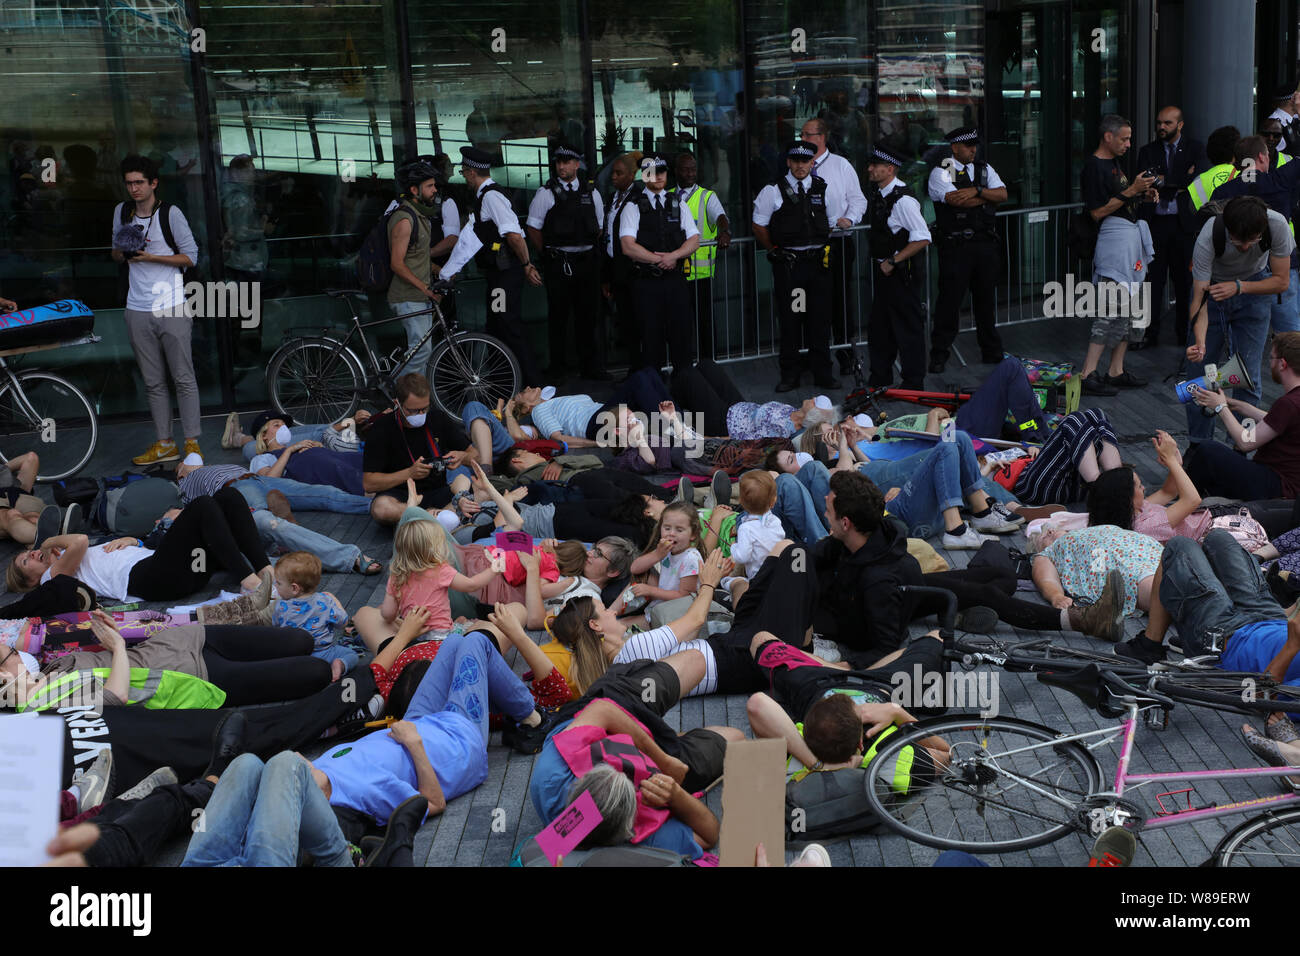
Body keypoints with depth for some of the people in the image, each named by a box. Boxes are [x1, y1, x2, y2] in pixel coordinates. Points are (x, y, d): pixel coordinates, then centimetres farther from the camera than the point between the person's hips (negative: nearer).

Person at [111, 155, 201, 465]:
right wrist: (123, 252, -3)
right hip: (138, 311, 5)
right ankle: (164, 444, 13)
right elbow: (116, 254, 21)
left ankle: (192, 442, 1)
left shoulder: (170, 213, -4)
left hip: (172, 309, -4)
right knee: (153, 382, 8)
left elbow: (190, 257, -2)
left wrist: (151, 257, -12)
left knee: (183, 378, -4)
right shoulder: (122, 212, 11)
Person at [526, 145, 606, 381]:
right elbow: (533, 229, 0)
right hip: (558, 264, -3)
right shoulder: (546, 193, -1)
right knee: (558, 315, 2)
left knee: (589, 314, 5)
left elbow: (599, 228, 18)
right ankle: (556, 367, 11)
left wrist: (590, 253, 11)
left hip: (586, 261, 3)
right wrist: (549, 255, -1)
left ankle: (593, 367, 12)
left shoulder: (591, 193, 10)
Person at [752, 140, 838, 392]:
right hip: (787, 265, -2)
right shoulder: (773, 191, -1)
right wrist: (775, 251, 4)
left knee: (820, 319, 5)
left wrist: (825, 249, 13)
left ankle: (822, 373, 15)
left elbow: (834, 223, 18)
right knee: (789, 320, 1)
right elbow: (759, 226, 5)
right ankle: (789, 376, 10)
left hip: (817, 261, 2)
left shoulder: (824, 189, 8)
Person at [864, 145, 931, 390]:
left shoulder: (903, 200, -20)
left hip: (899, 272, -10)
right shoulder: (878, 193, 7)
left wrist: (893, 262, -19)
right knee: (879, 326, 18)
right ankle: (880, 378, 32)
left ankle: (913, 384, 11)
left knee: (908, 327, 1)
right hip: (884, 269, 10)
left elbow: (922, 239, -23)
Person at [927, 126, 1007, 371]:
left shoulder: (985, 169, 15)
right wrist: (988, 195, -4)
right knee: (950, 298, -5)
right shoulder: (941, 173, -2)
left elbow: (1003, 195, 2)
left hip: (985, 244, 5)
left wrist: (977, 191, -14)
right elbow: (956, 200, -17)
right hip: (955, 247, -5)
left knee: (985, 298, 13)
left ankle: (991, 351, 23)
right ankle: (939, 355, 3)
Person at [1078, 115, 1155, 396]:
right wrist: (1132, 191, -19)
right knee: (1111, 308, -13)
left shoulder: (1113, 162, 17)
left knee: (1125, 309, 10)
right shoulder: (1094, 166, -13)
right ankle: (1088, 375, -13)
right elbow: (1097, 212, -18)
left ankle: (1116, 372, 14)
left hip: (1131, 234, 10)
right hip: (1114, 237, -10)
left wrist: (1143, 195, 10)